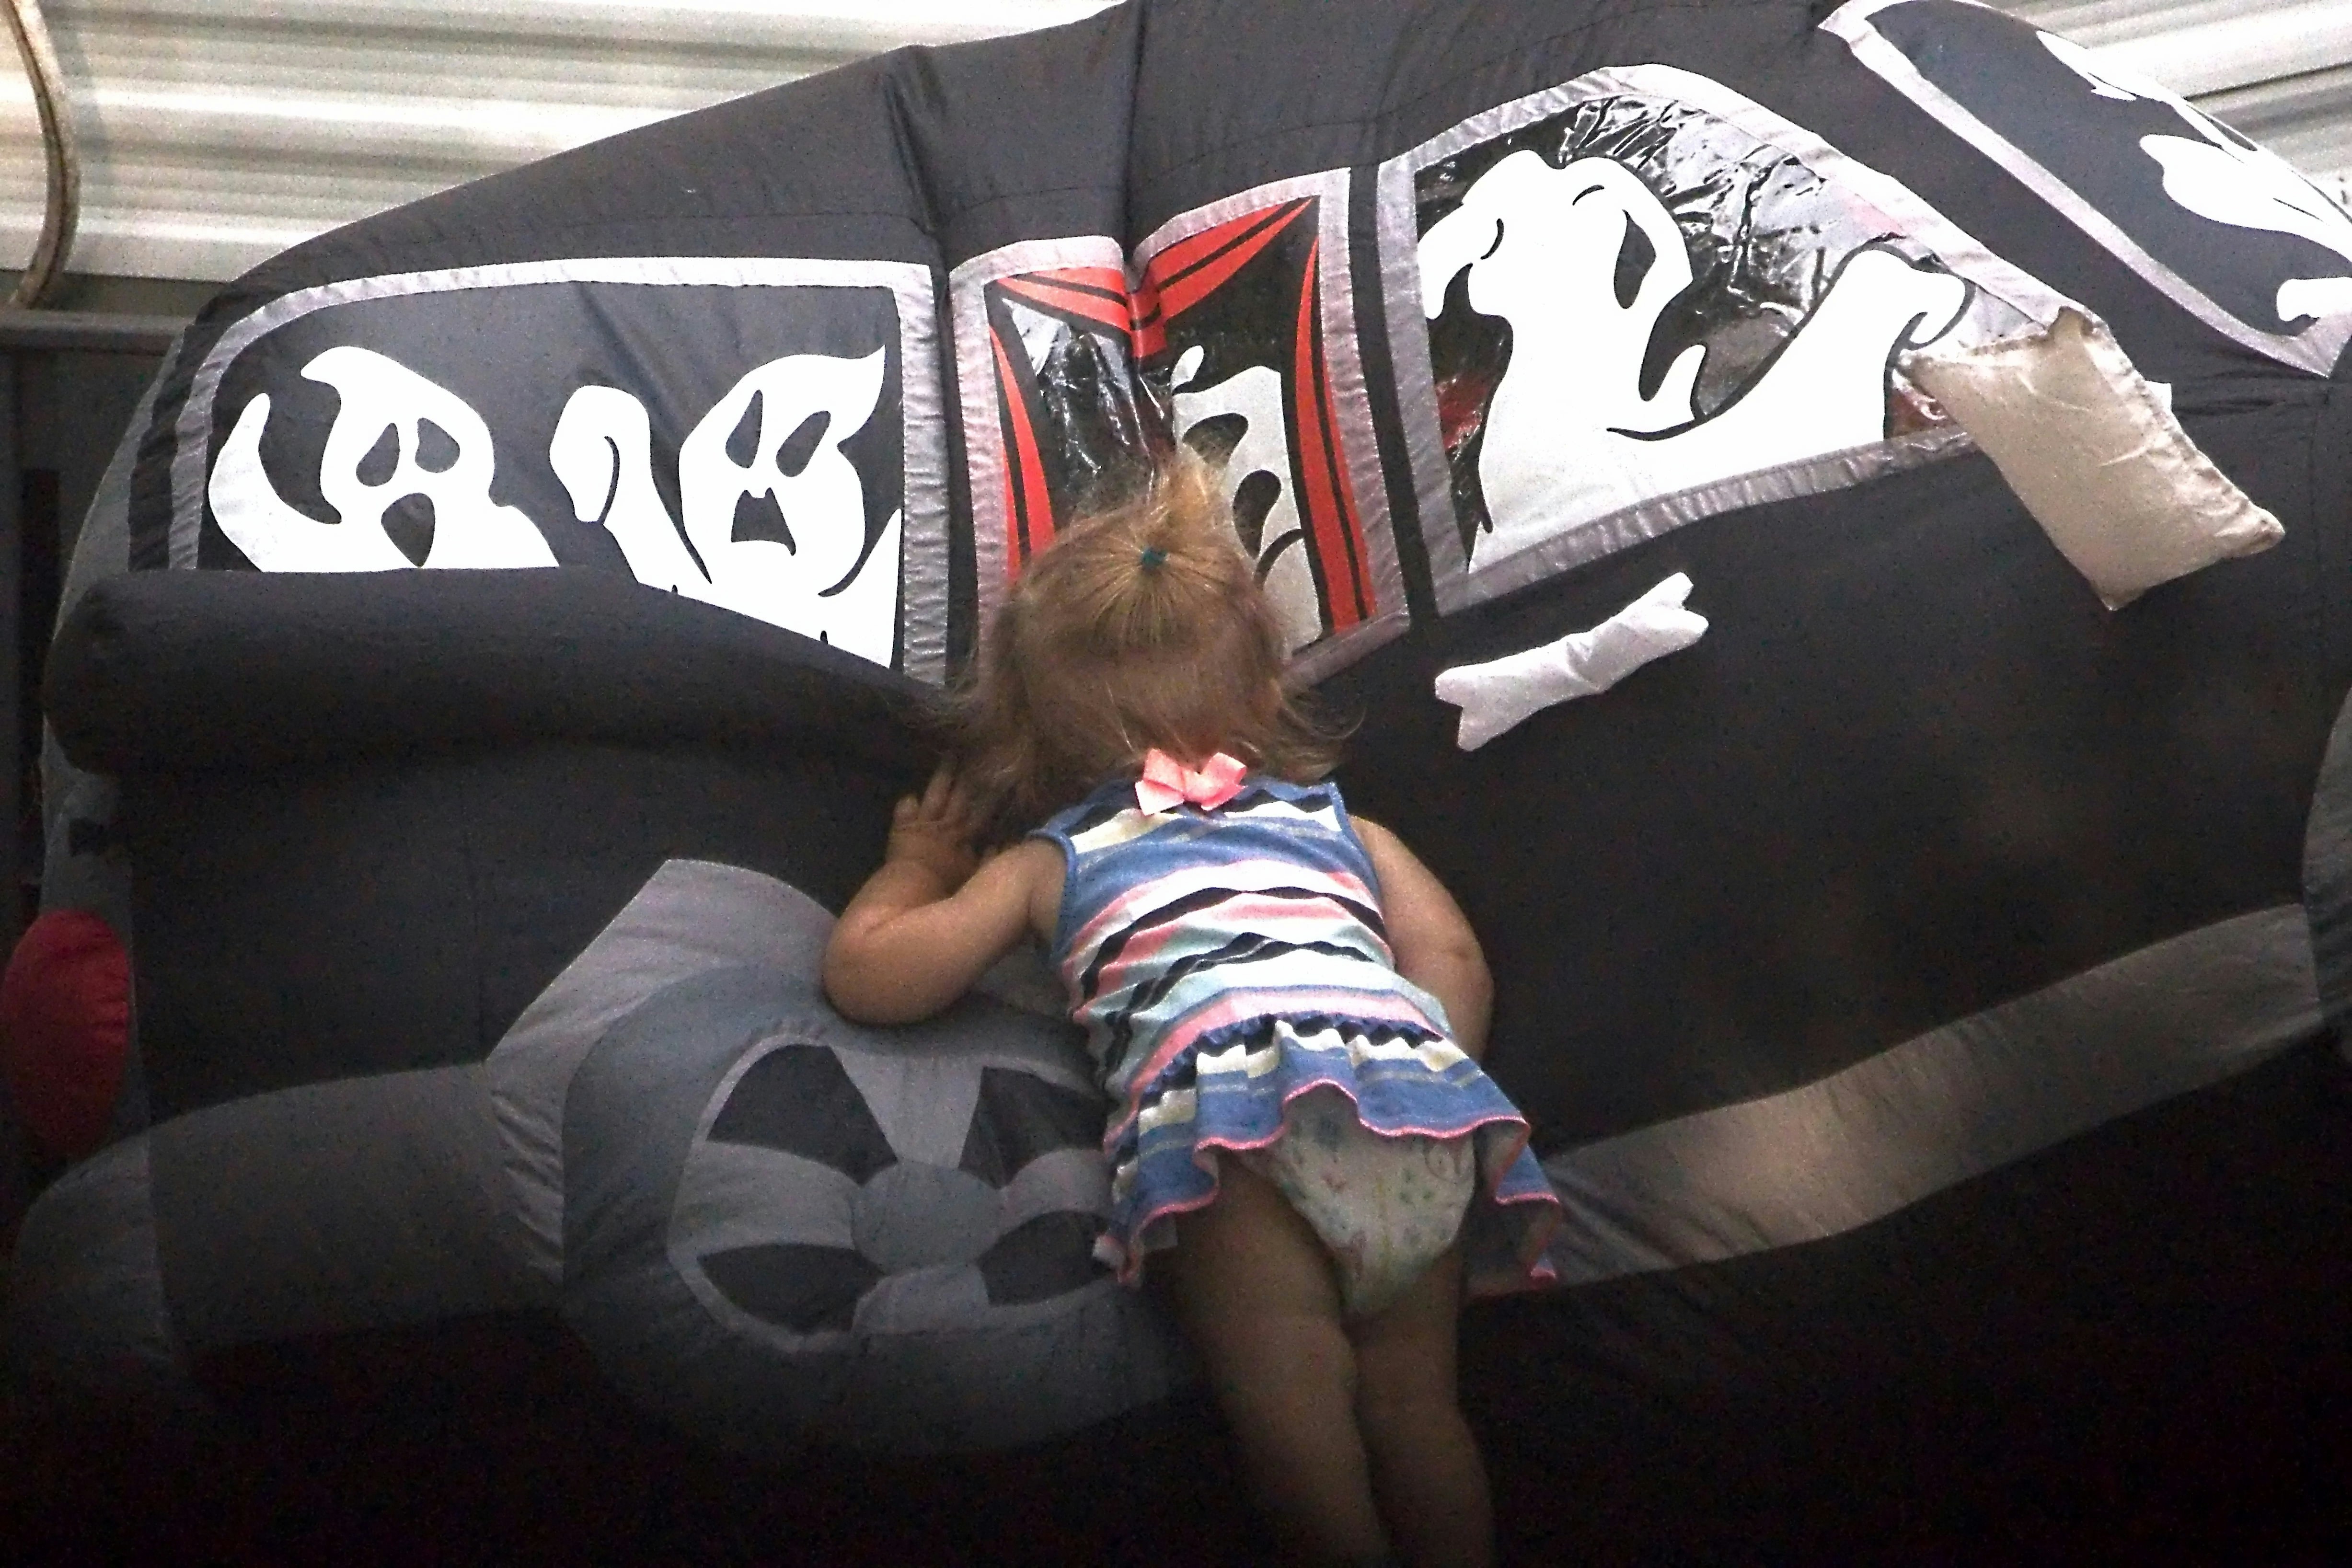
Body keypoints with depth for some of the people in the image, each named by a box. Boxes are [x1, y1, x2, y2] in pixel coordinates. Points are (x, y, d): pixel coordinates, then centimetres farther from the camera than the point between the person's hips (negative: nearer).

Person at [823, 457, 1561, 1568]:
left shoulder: (1053, 859, 31)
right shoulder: (1343, 827, 39)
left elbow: (866, 976, 28)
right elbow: (1454, 961, 24)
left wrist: (918, 864, 46)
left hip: (1225, 1097, -3)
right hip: (1421, 1101, 3)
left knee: (1292, 1414, -13)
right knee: (1414, 1404, 8)